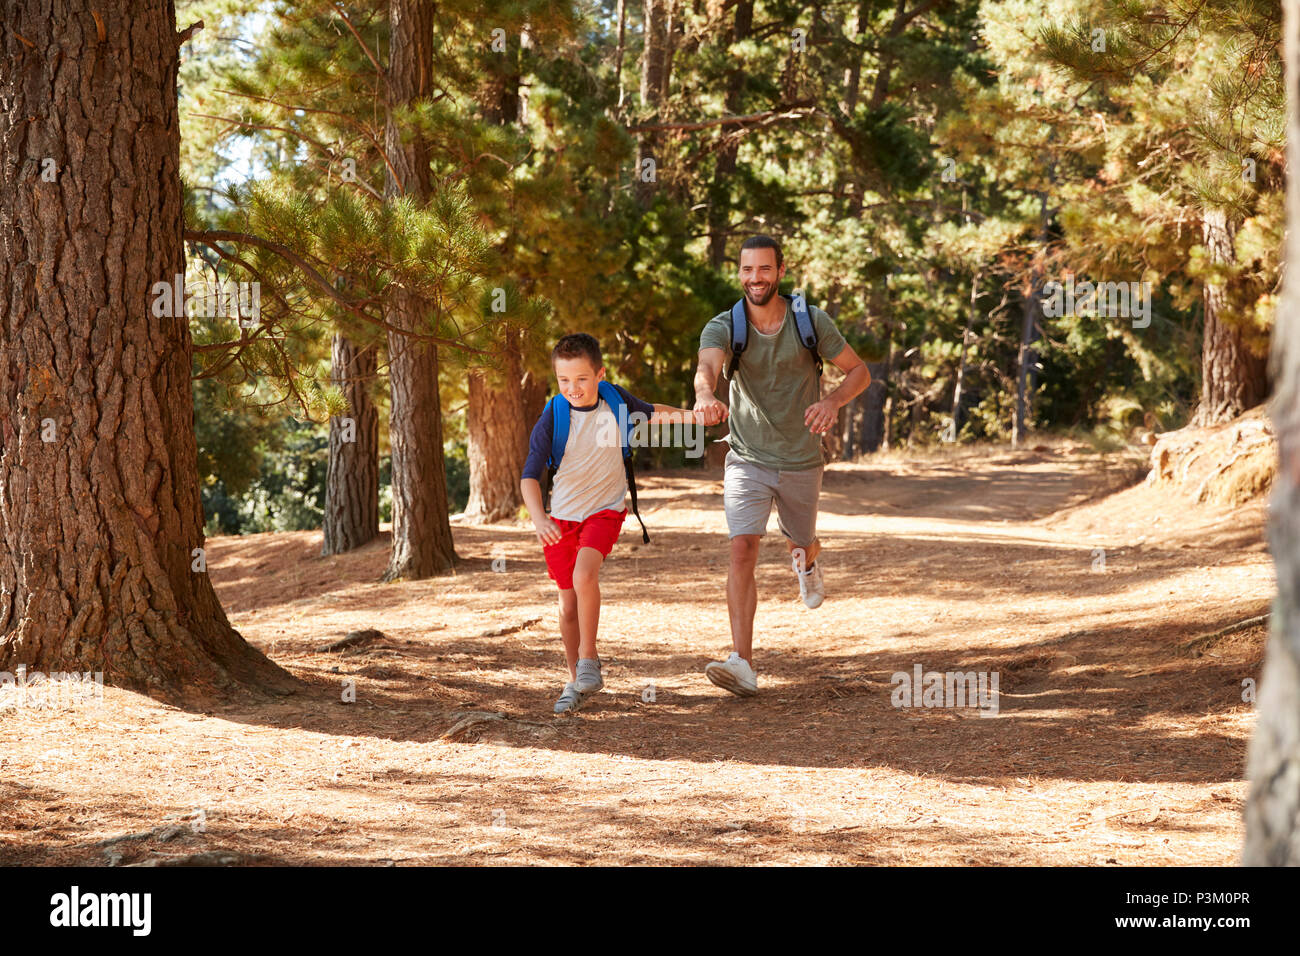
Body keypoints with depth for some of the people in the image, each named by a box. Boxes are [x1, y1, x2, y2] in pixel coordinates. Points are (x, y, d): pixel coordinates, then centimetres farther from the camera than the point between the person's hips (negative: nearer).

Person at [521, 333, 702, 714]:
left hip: (605, 510, -1)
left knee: (584, 575, -27)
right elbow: (530, 475, -21)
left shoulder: (614, 400, -8)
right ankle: (577, 682, 22)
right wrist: (539, 518, -36)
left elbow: (650, 412, 16)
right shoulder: (552, 418, -15)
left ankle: (588, 659, -13)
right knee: (569, 604, 6)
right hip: (561, 517, 1)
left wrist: (688, 414, 7)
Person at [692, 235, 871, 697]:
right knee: (742, 549, -19)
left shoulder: (811, 322, -9)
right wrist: (705, 395, -58)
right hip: (747, 461, -1)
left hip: (801, 462, 1)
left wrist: (833, 400, -24)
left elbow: (860, 371, -1)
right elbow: (707, 366, -33)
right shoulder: (723, 327, -12)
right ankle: (742, 663, -23)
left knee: (801, 544, 19)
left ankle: (806, 559, 61)